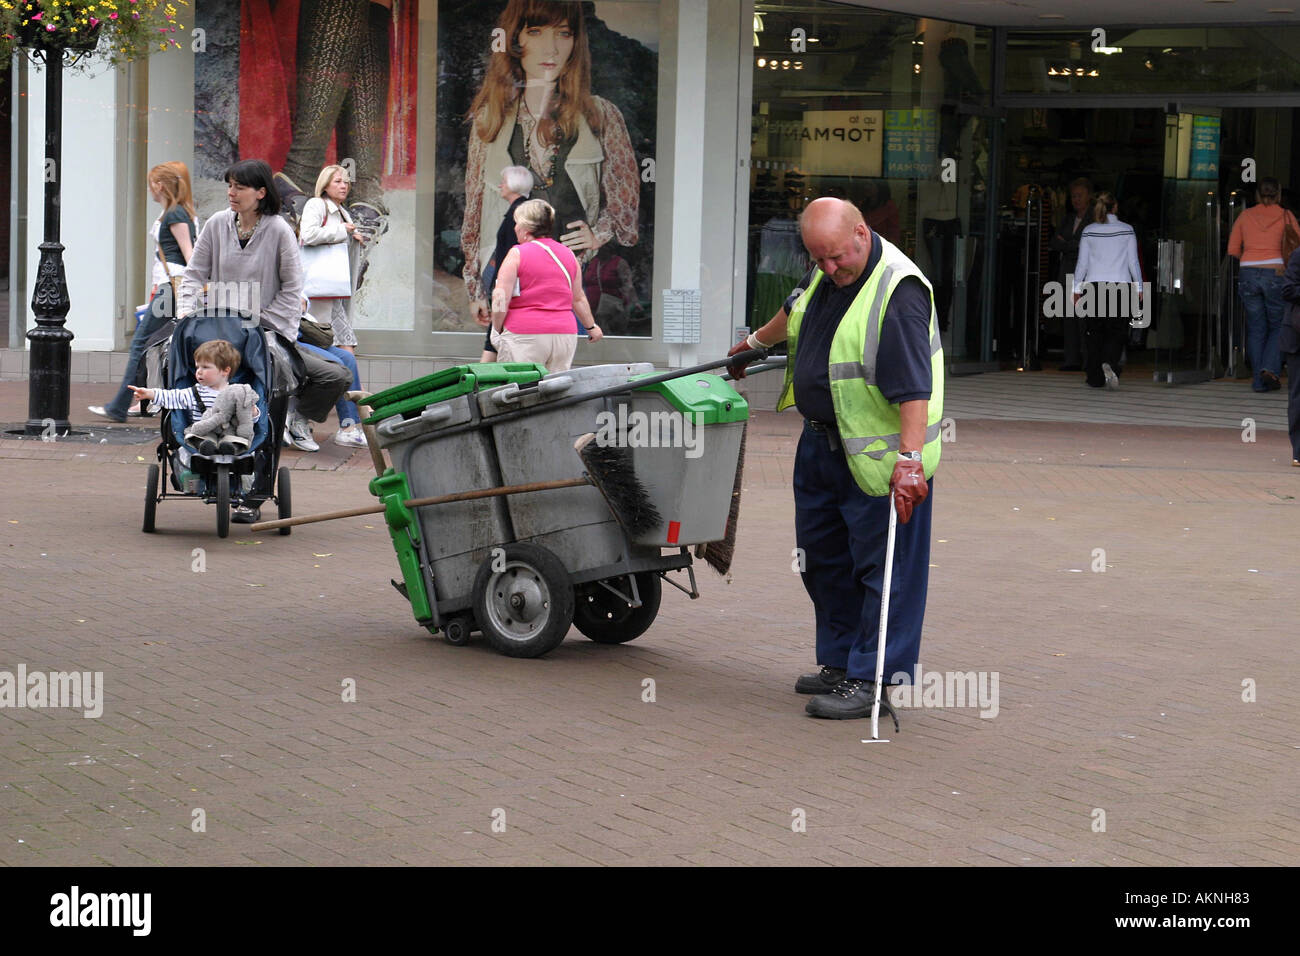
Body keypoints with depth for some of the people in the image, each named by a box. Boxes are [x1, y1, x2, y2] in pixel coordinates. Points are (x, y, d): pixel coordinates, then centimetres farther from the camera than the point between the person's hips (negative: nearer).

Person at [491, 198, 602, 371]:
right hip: (564, 335, 5)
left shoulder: (518, 254, -5)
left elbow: (500, 299, -10)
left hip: (525, 336, -5)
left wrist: (497, 330, 2)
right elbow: (578, 299, 22)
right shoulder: (568, 255, 12)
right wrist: (591, 326, 35)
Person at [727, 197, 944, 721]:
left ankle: (872, 679, 1)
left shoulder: (899, 293, -25)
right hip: (821, 443, 10)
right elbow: (795, 312, 27)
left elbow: (913, 388, -32)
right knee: (822, 556, 17)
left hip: (878, 456, -9)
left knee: (882, 567, -4)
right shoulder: (826, 273, 3)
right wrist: (756, 343, 43)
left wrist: (909, 459, -39)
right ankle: (840, 661, 29)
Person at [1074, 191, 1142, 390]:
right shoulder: (1127, 230, 1)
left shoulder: (1088, 231, 2)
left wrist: (1077, 288, 12)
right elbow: (1133, 261, 2)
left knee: (1094, 332, 8)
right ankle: (1109, 363, -24)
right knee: (1117, 331, 3)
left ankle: (1095, 376, 7)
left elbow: (1082, 262, 4)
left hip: (1094, 284, 1)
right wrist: (1138, 286, 10)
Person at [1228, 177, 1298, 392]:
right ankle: (1270, 369, -11)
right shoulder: (1286, 216, 3)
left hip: (1248, 275, 2)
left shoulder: (1245, 216, 9)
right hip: (1276, 275, -2)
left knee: (1256, 329, 8)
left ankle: (1259, 380, 4)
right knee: (1278, 326, 10)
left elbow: (1232, 251, 8)